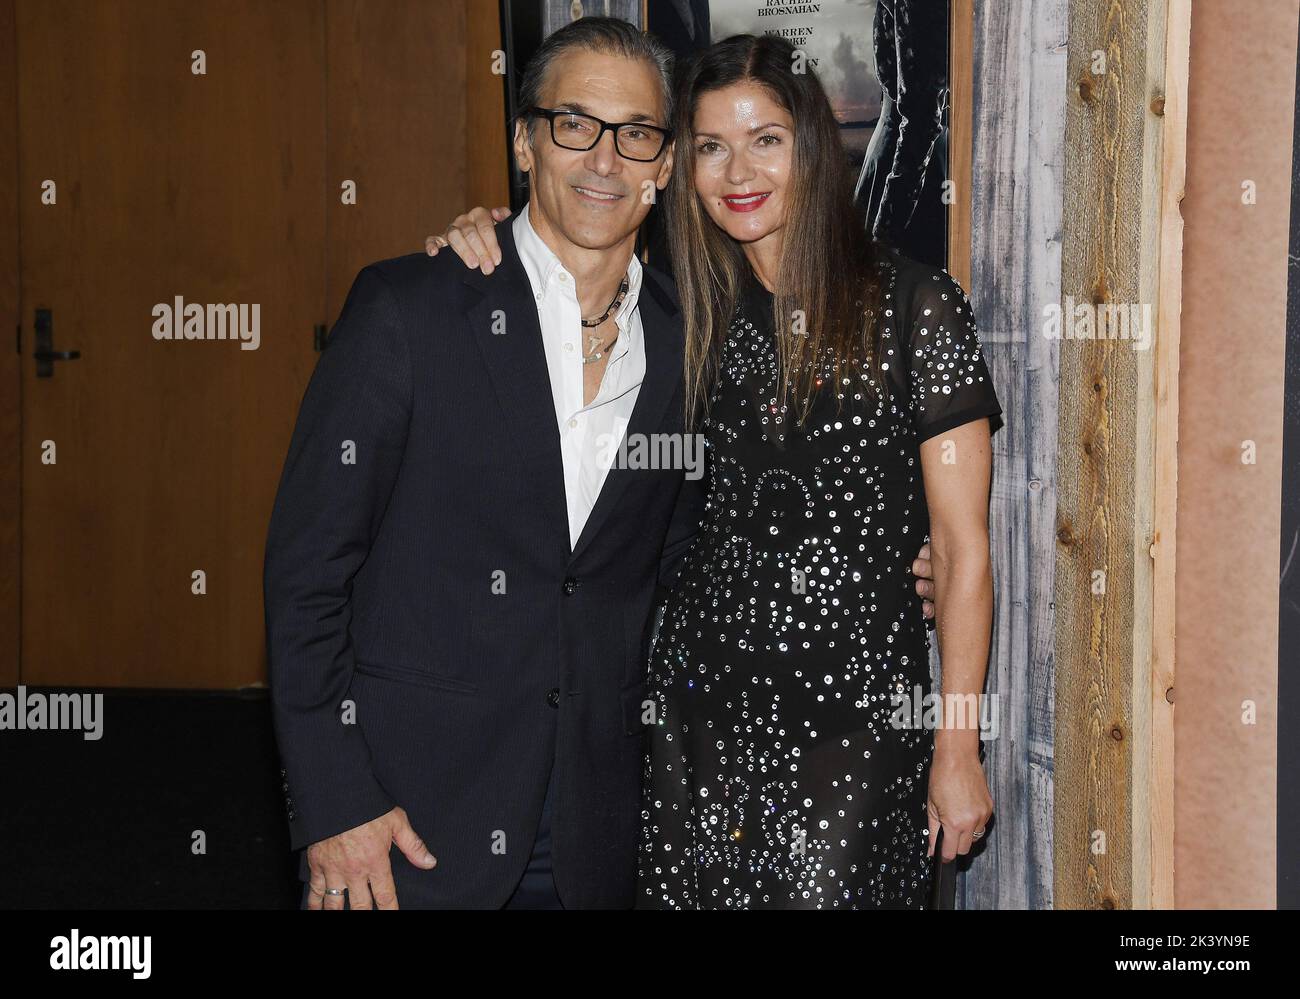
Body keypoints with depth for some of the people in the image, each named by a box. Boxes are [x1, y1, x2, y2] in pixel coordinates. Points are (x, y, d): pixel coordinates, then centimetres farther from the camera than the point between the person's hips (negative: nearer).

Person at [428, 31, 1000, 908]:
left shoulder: (916, 307, -5)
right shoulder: (692, 310, 6)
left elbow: (964, 550, -5)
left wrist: (958, 751, -7)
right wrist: (485, 237, -1)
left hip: (858, 705, -3)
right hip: (701, 695, 4)